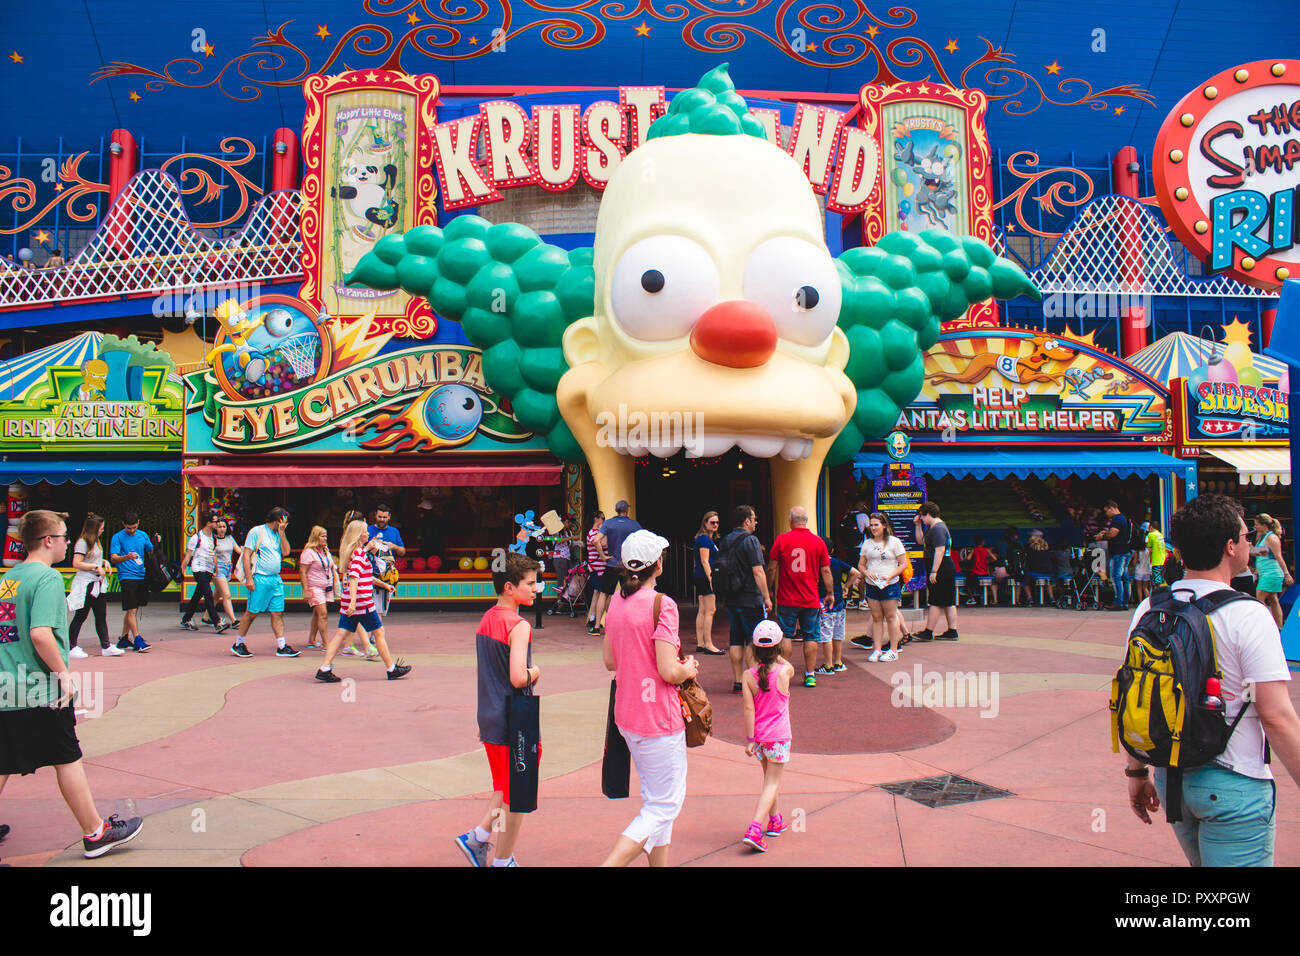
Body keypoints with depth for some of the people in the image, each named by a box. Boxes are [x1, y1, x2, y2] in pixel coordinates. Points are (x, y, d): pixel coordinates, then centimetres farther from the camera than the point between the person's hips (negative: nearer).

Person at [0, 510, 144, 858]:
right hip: (43, 690, -7)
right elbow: (41, 633, -25)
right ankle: (95, 832, 15)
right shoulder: (47, 577, -13)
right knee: (68, 760, 3)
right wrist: (63, 673, -16)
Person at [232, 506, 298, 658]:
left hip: (276, 580, 6)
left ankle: (282, 647, 2)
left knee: (277, 613, 2)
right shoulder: (257, 532, -4)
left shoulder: (278, 534, 17)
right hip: (260, 579, -6)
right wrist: (249, 578, -14)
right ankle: (237, 645, 12)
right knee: (252, 613, -1)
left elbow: (285, 552, 4)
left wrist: (281, 532, 1)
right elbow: (246, 556, -7)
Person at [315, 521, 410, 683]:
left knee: (341, 633, 5)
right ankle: (392, 669, 12)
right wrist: (353, 601, -32)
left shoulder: (350, 551, 15)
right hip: (362, 601, -8)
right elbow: (354, 577, -25)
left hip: (350, 602, 8)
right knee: (379, 632, 3)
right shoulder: (360, 553, -13)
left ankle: (324, 669, -2)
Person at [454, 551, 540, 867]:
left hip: (489, 719, 8)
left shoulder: (485, 620, 8)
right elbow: (518, 678, -28)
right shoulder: (519, 626, -18)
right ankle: (501, 860, 18)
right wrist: (534, 672, -6)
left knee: (505, 788, 25)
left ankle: (477, 838, 23)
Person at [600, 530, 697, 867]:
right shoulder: (662, 604, -18)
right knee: (665, 805, 2)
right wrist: (688, 668, -2)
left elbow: (609, 661, 10)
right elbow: (669, 671, -22)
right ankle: (610, 864, -7)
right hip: (659, 719, -8)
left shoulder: (617, 601, 4)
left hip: (627, 714, 8)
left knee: (655, 798, 20)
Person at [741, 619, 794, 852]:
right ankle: (755, 829, -15)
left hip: (758, 736, 3)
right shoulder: (785, 671, -13)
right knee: (772, 783, 0)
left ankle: (775, 820, 39)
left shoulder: (749, 676, -10)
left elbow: (748, 709, -13)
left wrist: (750, 739, -10)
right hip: (779, 737, -3)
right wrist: (776, 654, 23)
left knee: (769, 779, 23)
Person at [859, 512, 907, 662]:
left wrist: (890, 576, -16)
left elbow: (903, 564, -3)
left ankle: (893, 650, 7)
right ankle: (877, 649, 10)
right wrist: (867, 573, -9)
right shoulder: (867, 543, 10)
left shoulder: (894, 542, -2)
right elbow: (861, 565, 13)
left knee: (890, 617, 0)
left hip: (890, 585, -4)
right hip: (872, 585, 4)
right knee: (876, 617, 5)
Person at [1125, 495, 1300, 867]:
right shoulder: (1248, 616, -16)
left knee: (1204, 873, 26)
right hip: (1234, 787, -6)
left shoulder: (1148, 610, 1)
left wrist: (1137, 772, 15)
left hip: (1169, 777, 6)